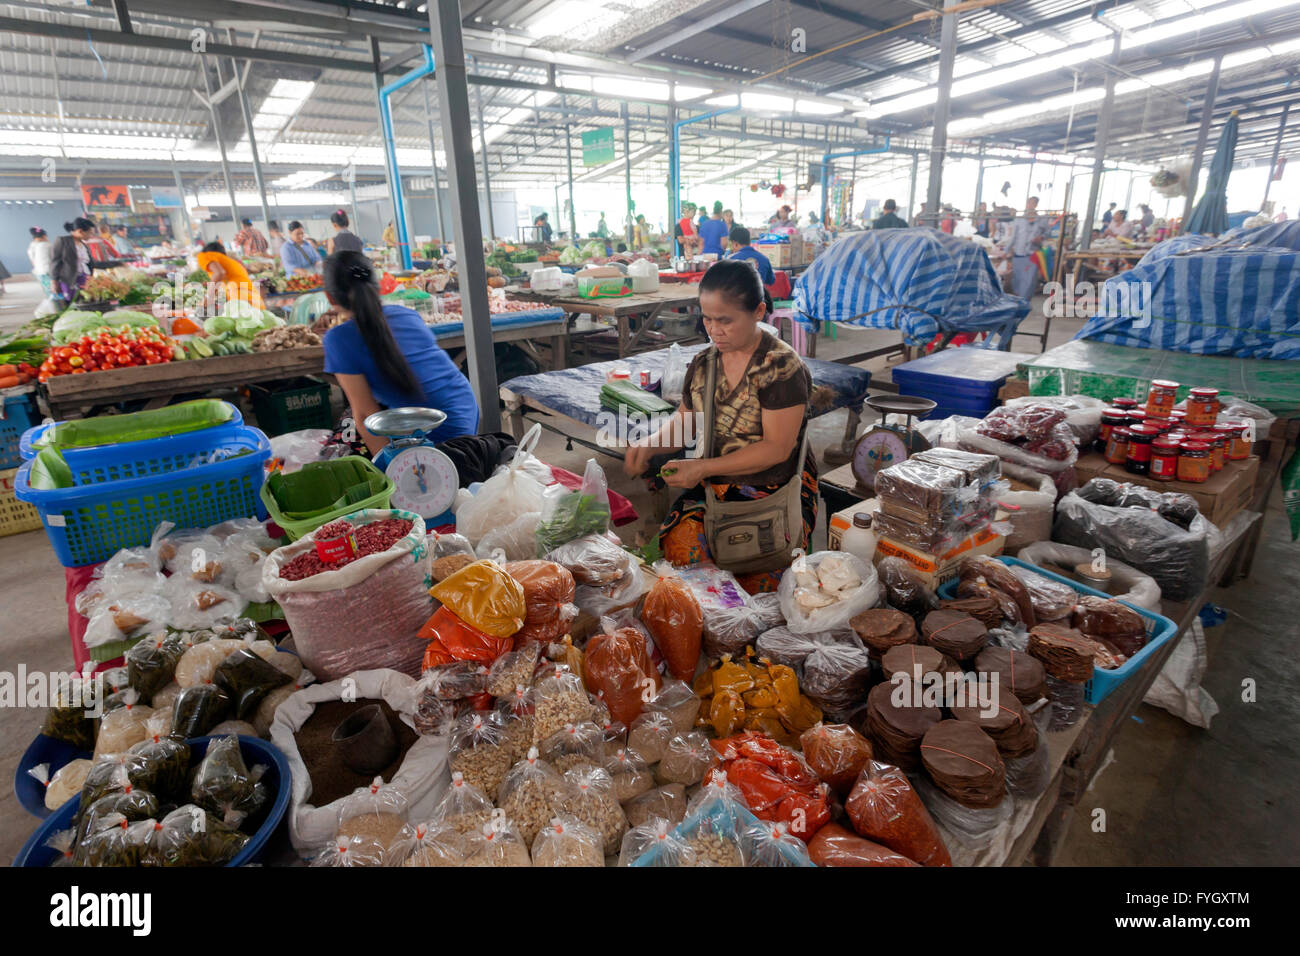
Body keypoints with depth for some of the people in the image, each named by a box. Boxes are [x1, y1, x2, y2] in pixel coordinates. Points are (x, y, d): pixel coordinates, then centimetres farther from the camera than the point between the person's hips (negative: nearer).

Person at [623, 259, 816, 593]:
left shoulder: (783, 367, -10)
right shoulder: (703, 363, 9)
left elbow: (777, 448, -15)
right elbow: (684, 421, 19)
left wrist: (704, 467, -22)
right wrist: (650, 445, -3)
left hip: (774, 491, -5)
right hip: (713, 487, 5)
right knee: (680, 542, -25)